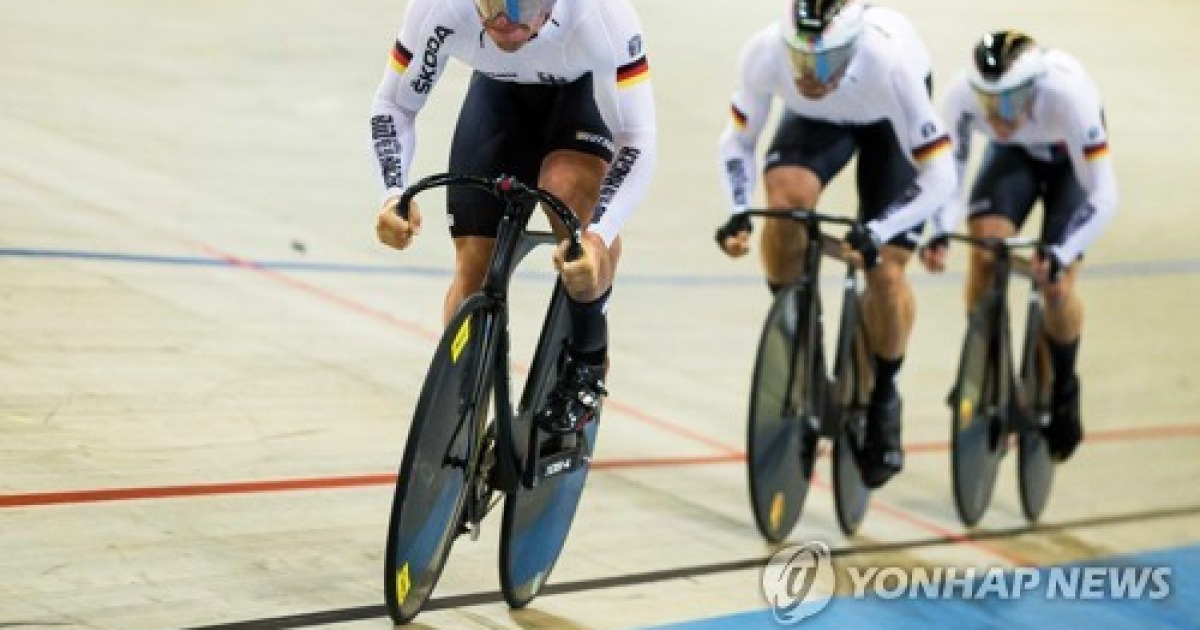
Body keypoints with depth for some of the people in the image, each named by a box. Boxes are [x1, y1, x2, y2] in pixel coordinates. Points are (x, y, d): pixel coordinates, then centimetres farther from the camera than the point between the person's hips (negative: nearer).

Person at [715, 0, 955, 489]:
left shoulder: (889, 63, -43)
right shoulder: (765, 52, -36)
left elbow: (939, 178, -35)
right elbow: (737, 140, -17)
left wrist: (875, 233, -47)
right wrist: (738, 212, -33)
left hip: (889, 120, -2)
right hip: (815, 121, 2)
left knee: (885, 271, -12)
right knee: (786, 198, -29)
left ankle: (882, 399, 14)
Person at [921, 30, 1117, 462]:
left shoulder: (1068, 94, -43)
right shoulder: (963, 94, -35)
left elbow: (1103, 194, -40)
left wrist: (1060, 253, -51)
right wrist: (939, 233, -40)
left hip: (1070, 160, -2)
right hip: (1014, 155, 3)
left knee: (1056, 282, -13)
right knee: (984, 250, -20)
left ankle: (1063, 394, 14)